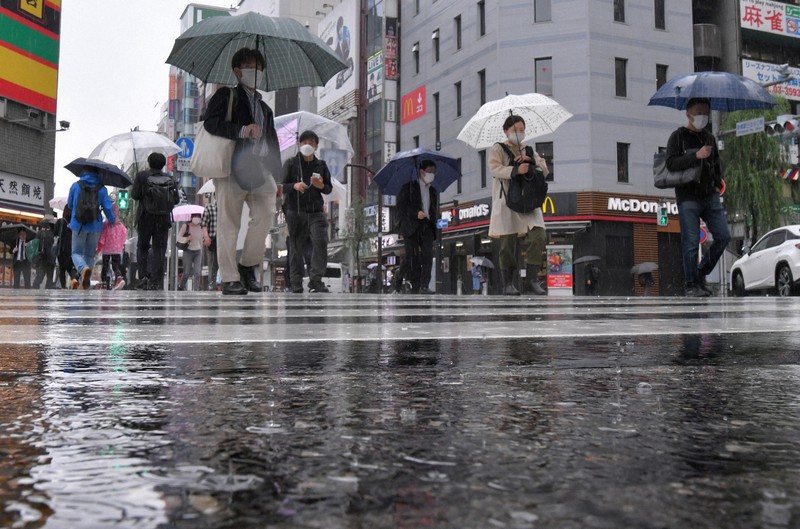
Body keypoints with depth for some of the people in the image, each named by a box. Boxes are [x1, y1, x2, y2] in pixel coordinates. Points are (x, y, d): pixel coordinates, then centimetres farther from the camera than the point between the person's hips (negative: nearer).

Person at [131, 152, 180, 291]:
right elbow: (176, 199, 5)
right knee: (159, 250, 2)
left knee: (142, 247, 12)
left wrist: (132, 190, 17)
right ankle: (156, 282, -4)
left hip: (146, 217, -1)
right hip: (164, 218, 1)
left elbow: (135, 195, -4)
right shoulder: (170, 179, 7)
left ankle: (143, 276, -3)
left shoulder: (142, 176, 0)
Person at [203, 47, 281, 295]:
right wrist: (241, 130, -22)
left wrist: (275, 175, 15)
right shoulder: (227, 95, 8)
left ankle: (248, 265, 4)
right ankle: (230, 279, 0)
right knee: (229, 223, -4)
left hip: (260, 168, 5)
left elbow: (273, 142, 25)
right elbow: (210, 122, -9)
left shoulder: (264, 107, 27)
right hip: (232, 167, -5)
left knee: (265, 214, -13)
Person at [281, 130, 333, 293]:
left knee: (320, 241, -18)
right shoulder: (291, 163, 6)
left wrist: (321, 186, -7)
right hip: (295, 211, -1)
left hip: (316, 212, 2)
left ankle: (315, 281, -15)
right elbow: (281, 186, 2)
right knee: (296, 249, 0)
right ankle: (296, 286, 6)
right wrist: (294, 186, -18)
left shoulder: (321, 165, 13)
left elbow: (329, 189, 15)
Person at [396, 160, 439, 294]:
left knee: (427, 254, -14)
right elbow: (401, 205, -3)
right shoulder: (409, 187, 7)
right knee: (413, 256, -5)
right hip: (411, 226, -3)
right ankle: (415, 287, -1)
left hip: (427, 226, 3)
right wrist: (416, 213, -16)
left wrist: (435, 225, 12)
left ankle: (424, 286, -19)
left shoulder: (433, 191, 23)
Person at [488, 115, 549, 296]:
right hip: (506, 200, -4)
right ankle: (508, 283, 6)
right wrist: (516, 170, -28)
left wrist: (531, 160, -8)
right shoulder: (498, 149, 5)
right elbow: (495, 169, -12)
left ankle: (531, 279, -4)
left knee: (538, 236, -12)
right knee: (507, 243, -4)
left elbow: (544, 170, 10)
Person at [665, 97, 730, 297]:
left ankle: (701, 273, 16)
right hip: (688, 197, -6)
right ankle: (691, 284, 2)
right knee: (691, 242, -6)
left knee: (723, 236, 0)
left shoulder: (709, 137, 18)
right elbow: (671, 163, -12)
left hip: (710, 196, 6)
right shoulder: (678, 136, 0)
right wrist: (696, 155, -21)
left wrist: (717, 183, 16)